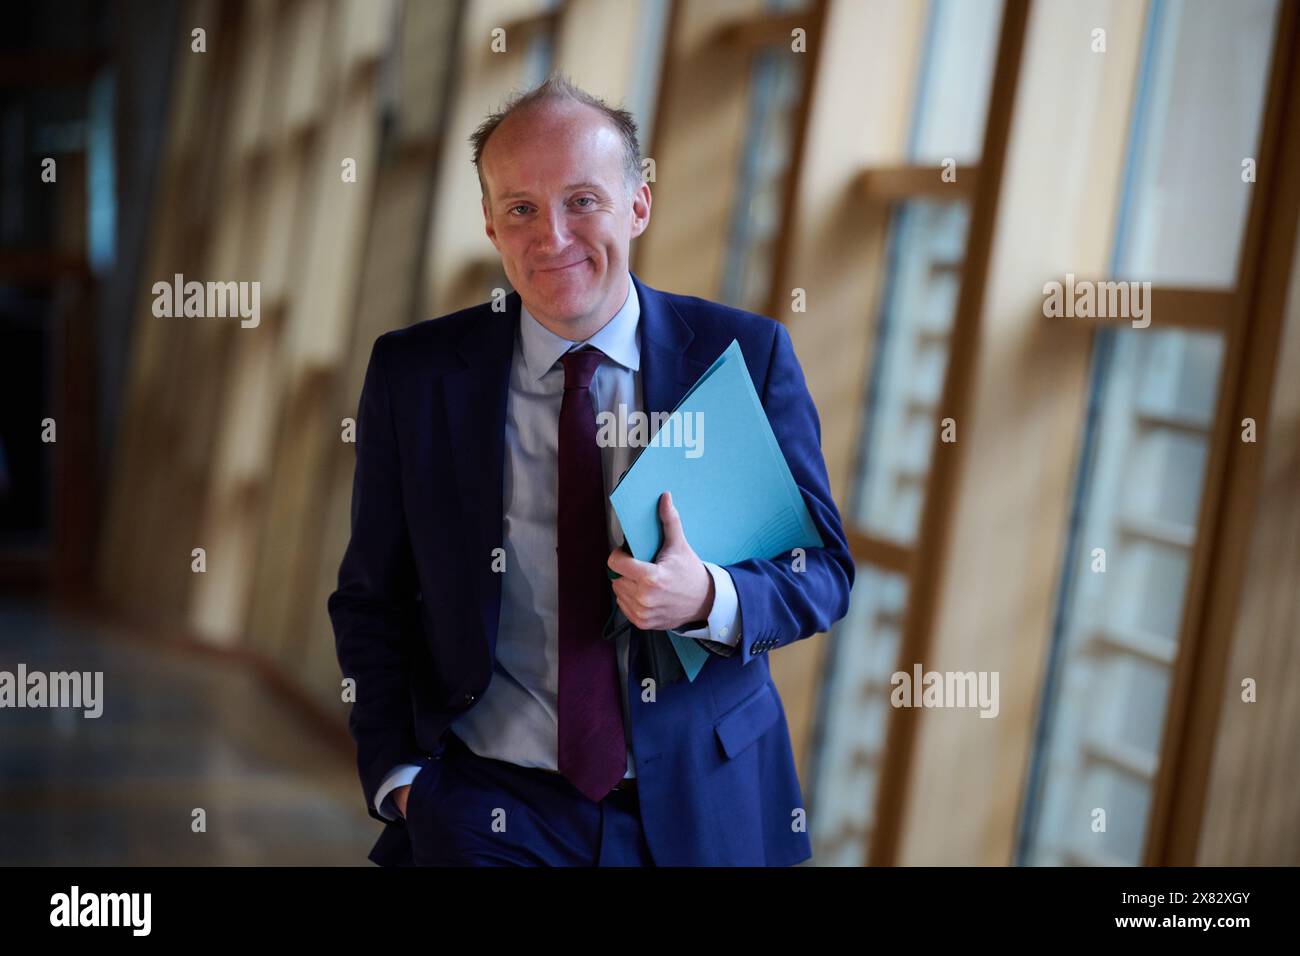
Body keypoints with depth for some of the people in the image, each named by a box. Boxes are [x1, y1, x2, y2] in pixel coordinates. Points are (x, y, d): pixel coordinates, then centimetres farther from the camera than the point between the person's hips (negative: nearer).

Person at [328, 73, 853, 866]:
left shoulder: (745, 355, 1)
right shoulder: (414, 375, 3)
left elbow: (825, 572, 3)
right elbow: (372, 599, 10)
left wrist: (709, 598, -17)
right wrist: (399, 773, -2)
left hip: (705, 803, 2)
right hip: (493, 807, -2)